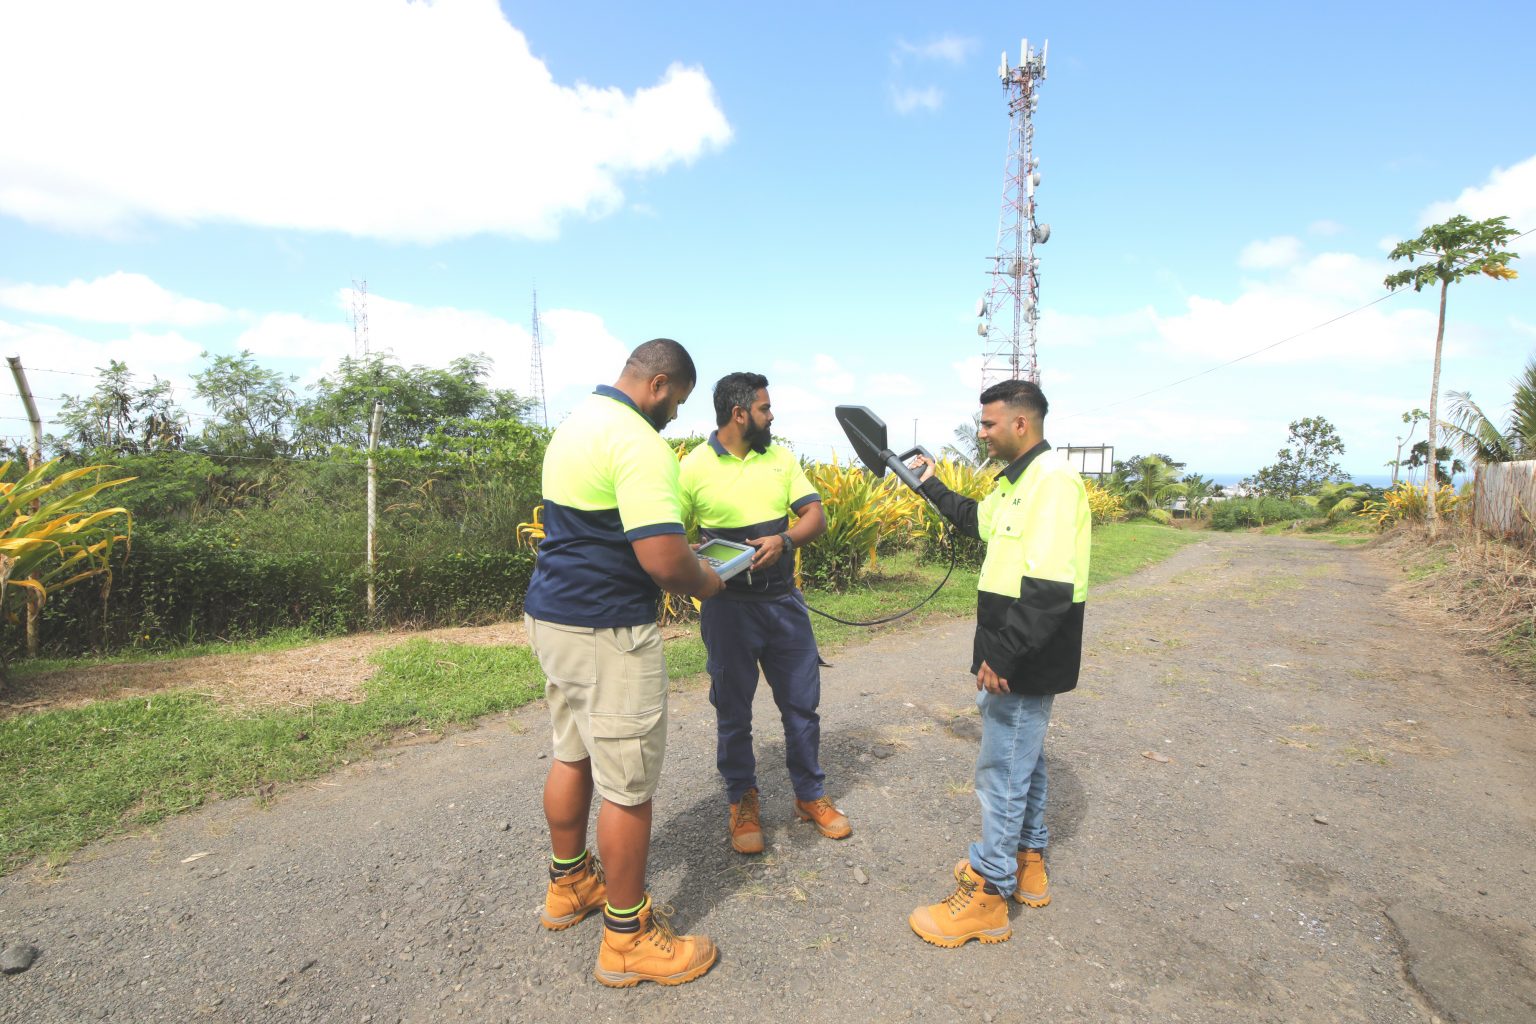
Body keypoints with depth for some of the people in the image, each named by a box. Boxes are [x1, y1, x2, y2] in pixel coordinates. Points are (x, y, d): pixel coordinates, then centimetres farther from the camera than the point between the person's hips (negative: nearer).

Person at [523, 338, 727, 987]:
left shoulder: (574, 425, 12)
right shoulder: (638, 443, -20)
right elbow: (663, 561, -27)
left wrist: (682, 546, 16)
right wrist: (705, 582, -5)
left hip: (549, 613, 10)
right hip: (607, 631, -10)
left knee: (572, 756, 23)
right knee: (627, 782, 3)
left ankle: (569, 884, 42)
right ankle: (628, 937, 19)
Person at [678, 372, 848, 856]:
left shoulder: (780, 458, 5)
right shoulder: (694, 467, -7)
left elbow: (816, 517, 1)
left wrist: (784, 539, -19)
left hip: (784, 602, 4)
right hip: (729, 607, -3)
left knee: (802, 703, 13)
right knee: (733, 712, 10)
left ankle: (810, 796, 33)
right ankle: (742, 802, 31)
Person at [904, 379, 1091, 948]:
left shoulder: (1053, 481, -22)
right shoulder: (1017, 481, 11)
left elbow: (1049, 587, -29)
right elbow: (977, 521, 30)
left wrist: (1004, 656, -28)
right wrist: (931, 485, 26)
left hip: (1025, 662, -10)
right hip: (1014, 657, 10)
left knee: (1002, 771, 1)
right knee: (1023, 756, 22)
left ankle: (987, 897, 16)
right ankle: (1027, 865, 40)